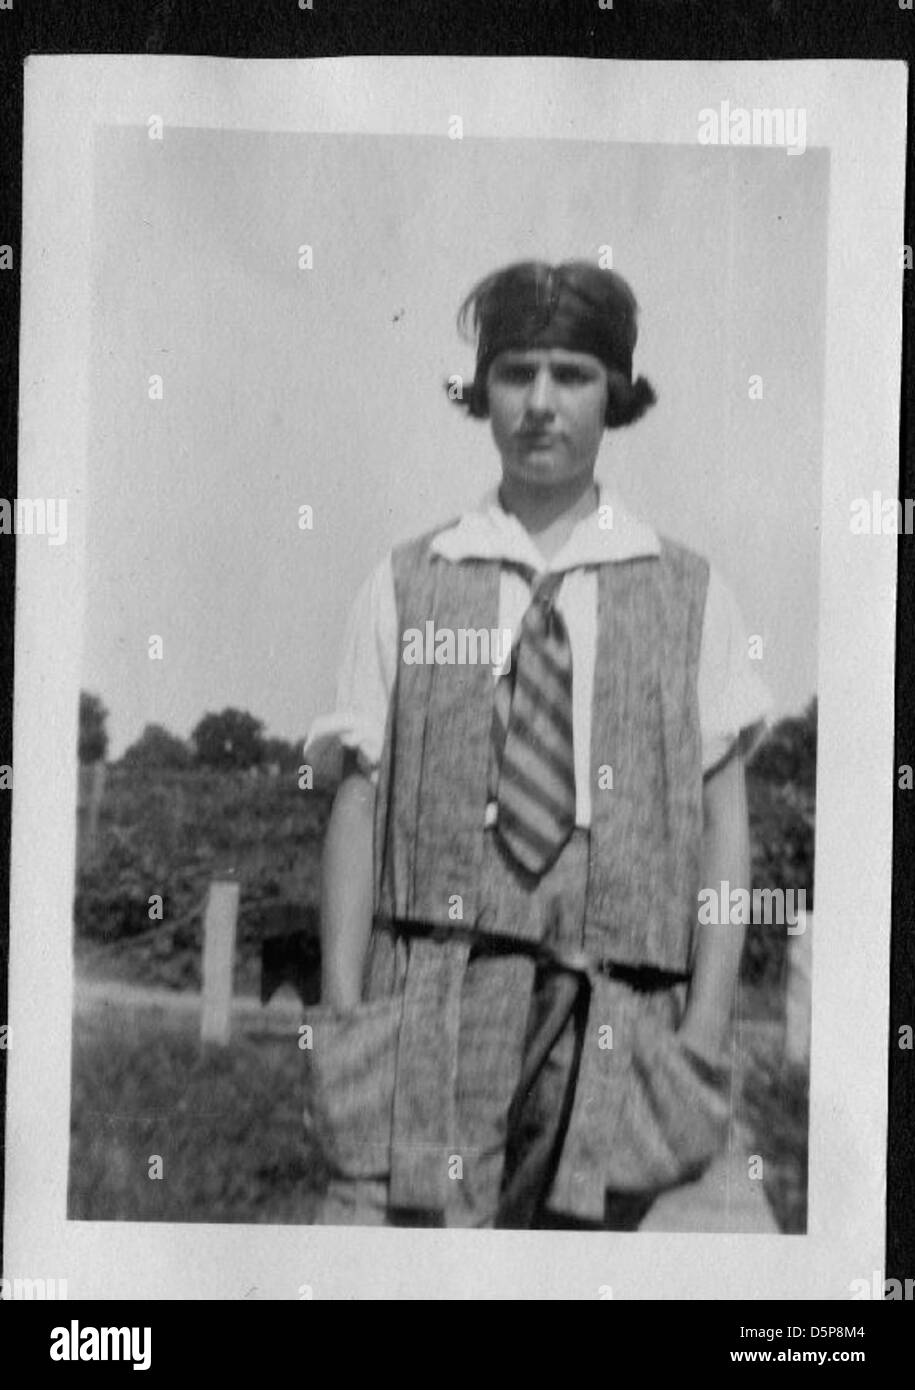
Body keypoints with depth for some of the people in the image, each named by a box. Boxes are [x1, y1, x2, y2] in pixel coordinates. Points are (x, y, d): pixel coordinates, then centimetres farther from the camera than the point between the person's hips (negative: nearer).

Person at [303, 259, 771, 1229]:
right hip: (430, 995, 0)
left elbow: (723, 820, 5)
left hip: (614, 1020, 1)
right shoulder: (403, 587, 7)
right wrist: (340, 1011, -3)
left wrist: (707, 1027, -3)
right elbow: (358, 804, 5)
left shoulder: (690, 597, 8)